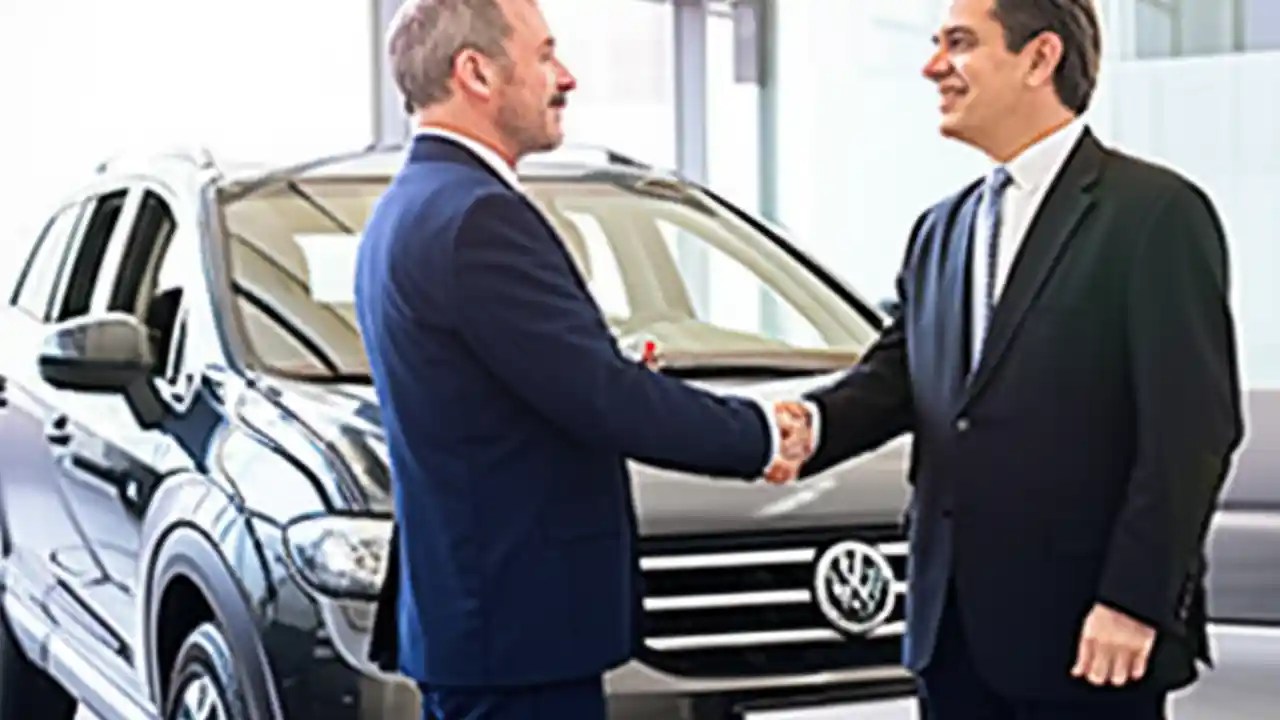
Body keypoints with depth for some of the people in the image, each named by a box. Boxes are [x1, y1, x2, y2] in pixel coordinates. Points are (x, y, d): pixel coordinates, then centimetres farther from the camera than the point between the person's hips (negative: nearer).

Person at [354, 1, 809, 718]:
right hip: (522, 624, -11)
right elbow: (602, 397, -21)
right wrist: (759, 432, -9)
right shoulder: (475, 215, -19)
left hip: (466, 606, 11)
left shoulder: (410, 209, 14)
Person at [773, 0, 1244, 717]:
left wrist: (1135, 600, -17)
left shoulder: (1157, 212, -8)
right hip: (955, 630, 7)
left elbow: (1192, 427, -12)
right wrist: (816, 423, -12)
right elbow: (895, 372, 10)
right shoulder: (942, 229, 16)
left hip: (1087, 633, -7)